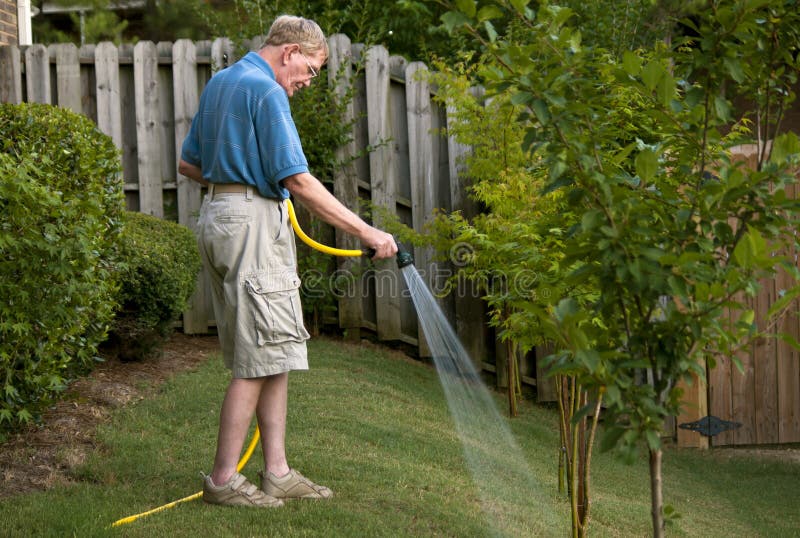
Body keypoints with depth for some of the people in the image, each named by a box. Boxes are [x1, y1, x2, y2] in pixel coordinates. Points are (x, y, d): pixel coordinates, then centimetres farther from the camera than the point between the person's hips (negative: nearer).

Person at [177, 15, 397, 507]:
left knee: (275, 354, 11)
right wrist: (367, 232, -18)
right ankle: (223, 480, -3)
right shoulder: (266, 91, -13)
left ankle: (278, 472, 11)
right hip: (255, 222, -10)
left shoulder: (219, 83, 17)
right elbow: (298, 180, -20)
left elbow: (189, 163, 23)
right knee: (260, 359, -6)